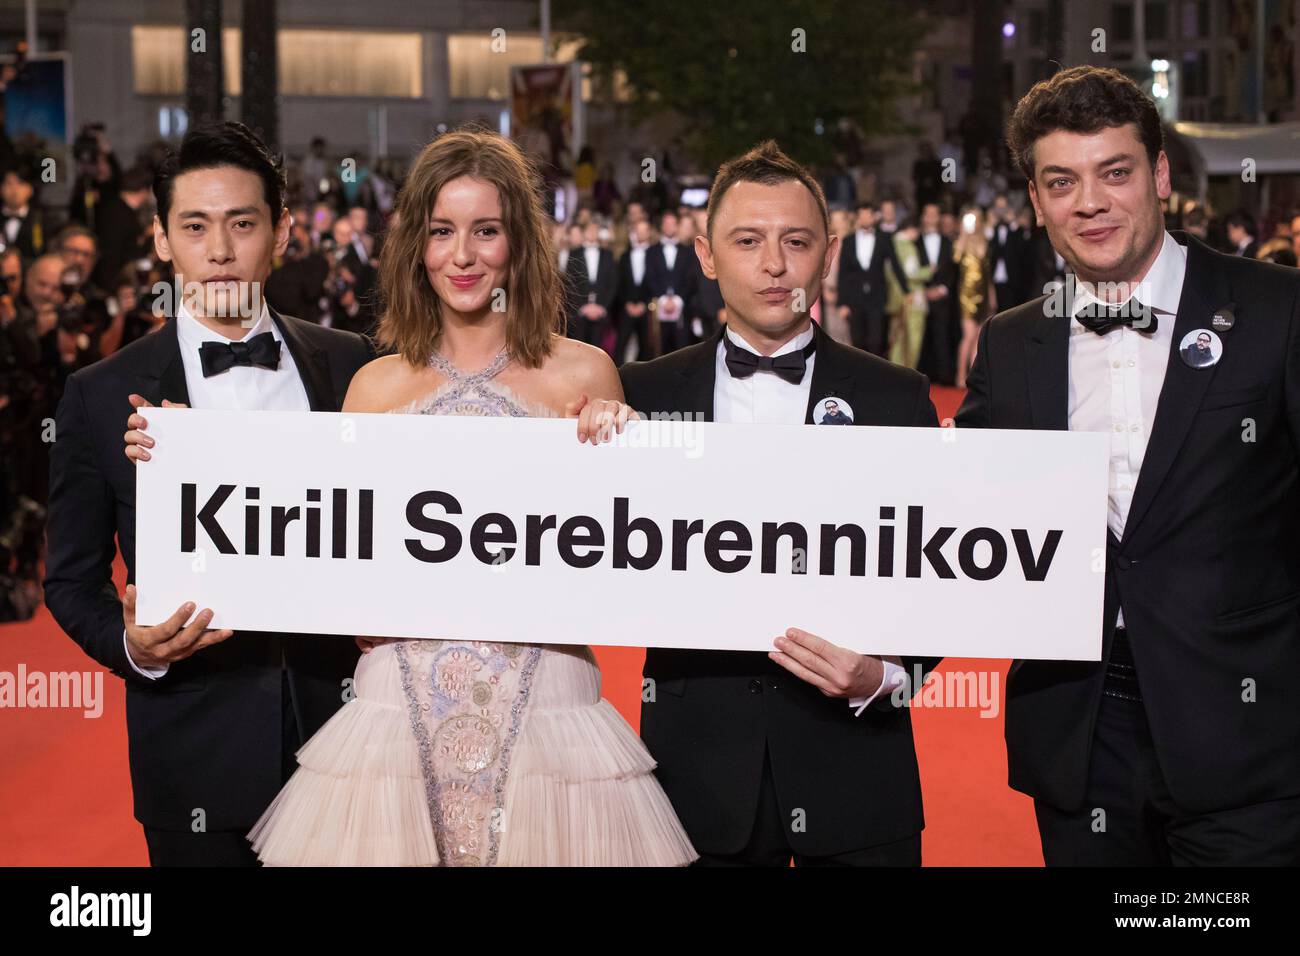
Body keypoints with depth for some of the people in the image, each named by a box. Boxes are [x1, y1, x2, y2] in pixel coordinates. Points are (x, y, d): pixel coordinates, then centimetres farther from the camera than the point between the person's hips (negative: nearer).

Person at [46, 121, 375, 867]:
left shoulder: (350, 366, 4)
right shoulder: (101, 397, -1)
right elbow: (73, 579, 3)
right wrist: (133, 646, -15)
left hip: (341, 725, 2)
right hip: (199, 756, -2)